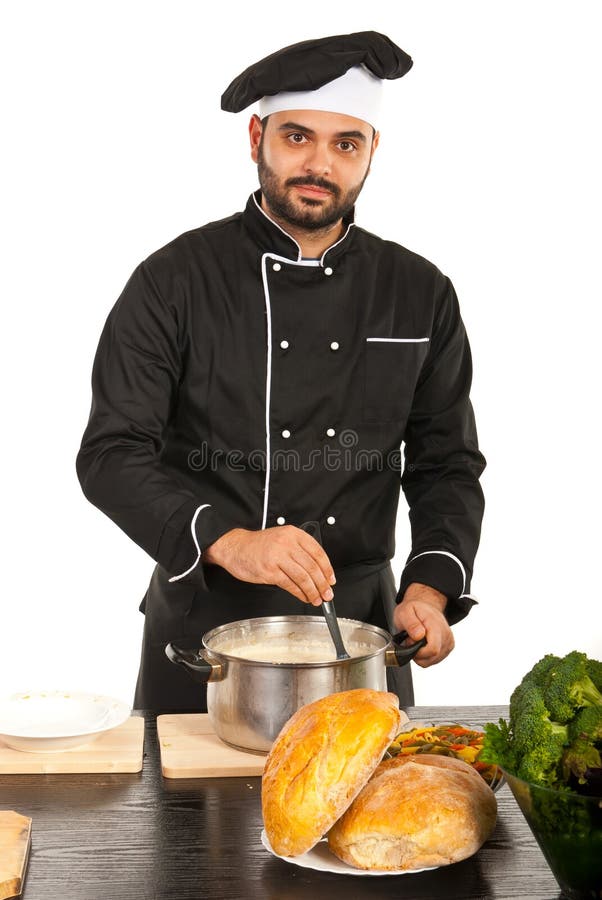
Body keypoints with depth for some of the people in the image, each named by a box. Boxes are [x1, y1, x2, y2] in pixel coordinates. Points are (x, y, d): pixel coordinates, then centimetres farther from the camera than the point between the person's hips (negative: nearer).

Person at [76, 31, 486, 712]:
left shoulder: (421, 296, 3)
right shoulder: (176, 280, -6)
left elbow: (449, 466, 6)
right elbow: (111, 455, -12)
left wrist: (429, 589, -10)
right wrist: (228, 542, -26)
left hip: (363, 629, 3)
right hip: (205, 629, -2)